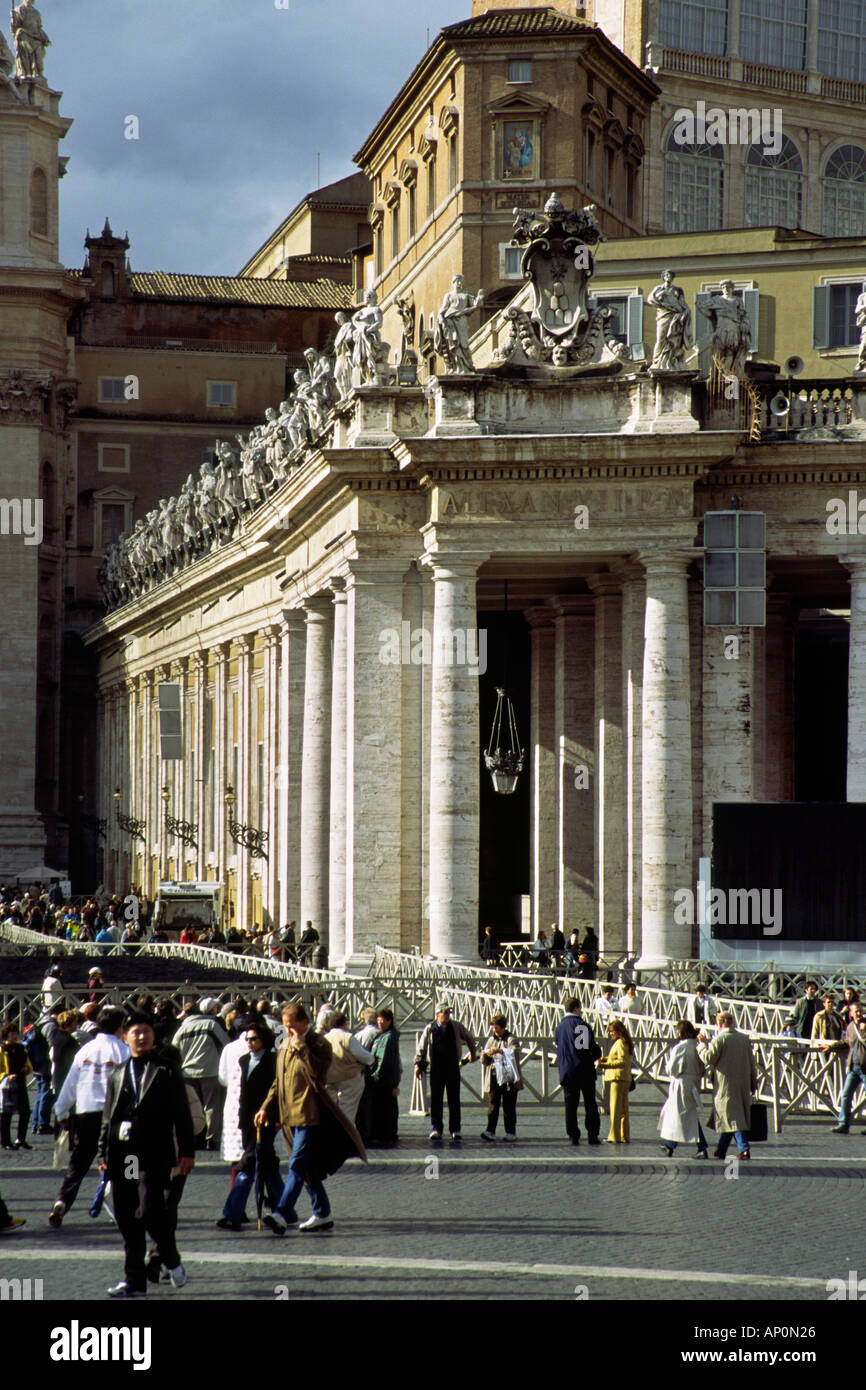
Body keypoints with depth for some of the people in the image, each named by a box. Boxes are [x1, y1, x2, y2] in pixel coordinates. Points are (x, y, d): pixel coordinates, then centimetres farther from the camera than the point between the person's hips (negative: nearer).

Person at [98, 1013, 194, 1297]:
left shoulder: (167, 1073, 5)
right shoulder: (117, 1076, 18)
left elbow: (182, 1115, 2)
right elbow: (108, 1118, 18)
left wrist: (186, 1152, -5)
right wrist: (104, 1154, 12)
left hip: (153, 1156, -4)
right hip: (122, 1154, 5)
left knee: (150, 1212, -15)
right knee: (127, 1220, 4)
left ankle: (172, 1260, 10)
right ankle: (134, 1280, 10)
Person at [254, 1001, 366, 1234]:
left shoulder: (318, 1045, -6)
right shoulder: (284, 1049, 17)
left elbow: (317, 1071, -23)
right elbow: (278, 1083, 23)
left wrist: (300, 1045, -20)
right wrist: (267, 1108, 12)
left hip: (309, 1116, -8)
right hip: (290, 1117, 9)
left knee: (297, 1166, -15)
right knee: (308, 1169, 13)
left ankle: (282, 1214, -24)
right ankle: (322, 1214, 21)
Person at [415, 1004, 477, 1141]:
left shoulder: (456, 1027, 3)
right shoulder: (430, 1029, 0)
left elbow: (470, 1038, 21)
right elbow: (422, 1048, 7)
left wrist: (472, 1053, 28)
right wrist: (418, 1064, 6)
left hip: (453, 1068, 1)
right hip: (436, 1069, -1)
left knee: (454, 1100, 3)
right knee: (436, 1100, 0)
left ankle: (455, 1129, 8)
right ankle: (435, 1129, 5)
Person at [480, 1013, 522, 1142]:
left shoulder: (511, 1039, 1)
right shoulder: (491, 1040, 17)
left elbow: (514, 1052, -18)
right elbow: (484, 1061, 19)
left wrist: (499, 1050, -27)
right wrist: (485, 1055, -5)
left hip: (508, 1078, -4)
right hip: (493, 1078, 4)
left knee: (509, 1107, 0)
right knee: (492, 1106, -3)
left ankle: (511, 1133, 5)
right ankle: (490, 1132, -7)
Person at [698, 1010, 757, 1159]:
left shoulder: (719, 1039, -11)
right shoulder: (744, 1038, 8)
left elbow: (708, 1059, -13)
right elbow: (752, 1063, 12)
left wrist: (702, 1044, 1)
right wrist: (753, 1084, 18)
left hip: (726, 1084, -6)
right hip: (743, 1085, 6)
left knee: (733, 1118, -6)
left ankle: (744, 1148, -18)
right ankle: (721, 1150, 24)